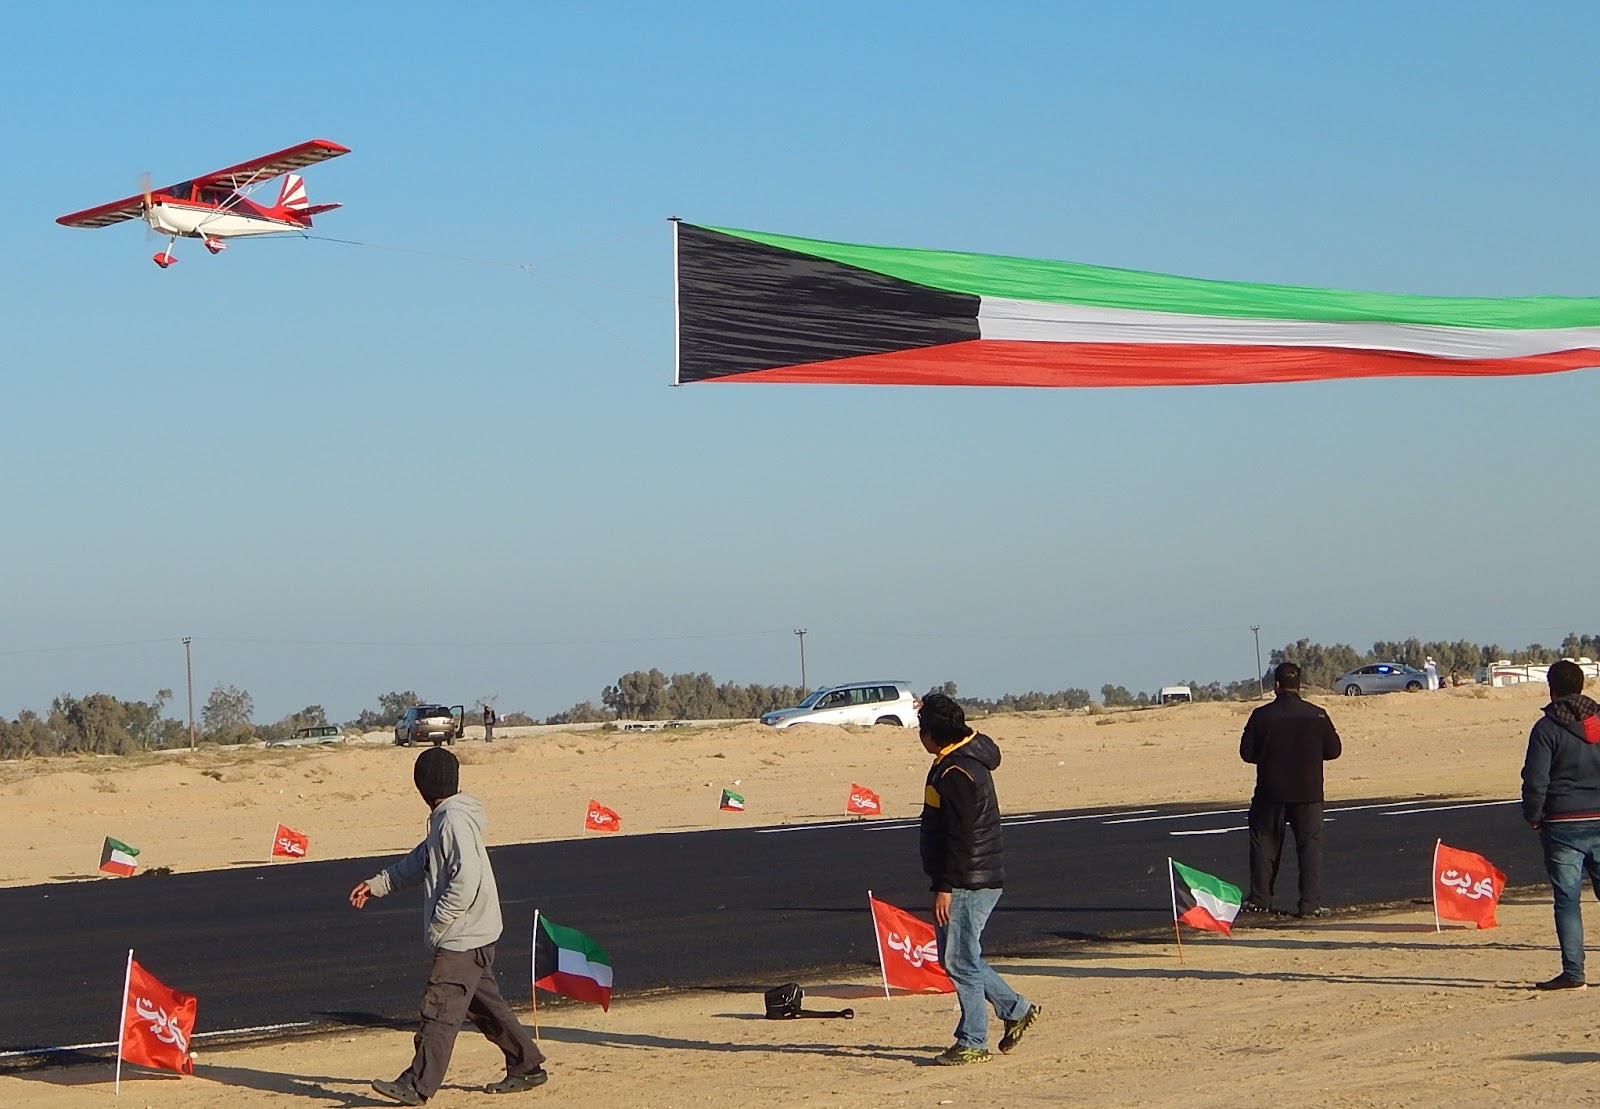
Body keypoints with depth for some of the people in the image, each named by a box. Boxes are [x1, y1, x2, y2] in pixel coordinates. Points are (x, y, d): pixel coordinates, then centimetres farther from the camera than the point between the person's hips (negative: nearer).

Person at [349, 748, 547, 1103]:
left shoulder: (455, 820, -18)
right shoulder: (444, 819, 14)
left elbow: (466, 881, -25)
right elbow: (420, 863, 27)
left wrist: (436, 924, -18)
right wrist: (376, 885, 24)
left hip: (462, 937, -10)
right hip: (472, 936, 10)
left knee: (439, 1009, -7)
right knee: (485, 1004, 16)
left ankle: (417, 1085, -6)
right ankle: (526, 1067, 22)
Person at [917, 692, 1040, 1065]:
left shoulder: (956, 773, -19)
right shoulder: (972, 757, 12)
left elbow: (959, 837, -22)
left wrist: (945, 887, -21)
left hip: (968, 881, -10)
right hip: (979, 878, 10)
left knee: (960, 961, -5)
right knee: (957, 957, 16)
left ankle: (972, 1043, 1)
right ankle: (1016, 1009, 22)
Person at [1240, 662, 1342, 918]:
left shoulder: (1262, 715, -6)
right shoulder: (1317, 715, -3)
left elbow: (1247, 753, -3)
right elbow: (1333, 750, 3)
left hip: (1271, 792, 0)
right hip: (1308, 792, 0)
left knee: (1264, 844, 12)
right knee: (1310, 844, 3)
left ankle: (1259, 900, 15)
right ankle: (1310, 903, -4)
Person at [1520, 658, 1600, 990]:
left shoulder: (1547, 728, -7)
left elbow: (1535, 779, -11)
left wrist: (1533, 816, 3)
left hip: (1563, 825, -4)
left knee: (1567, 900, -1)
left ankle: (1573, 972, -4)